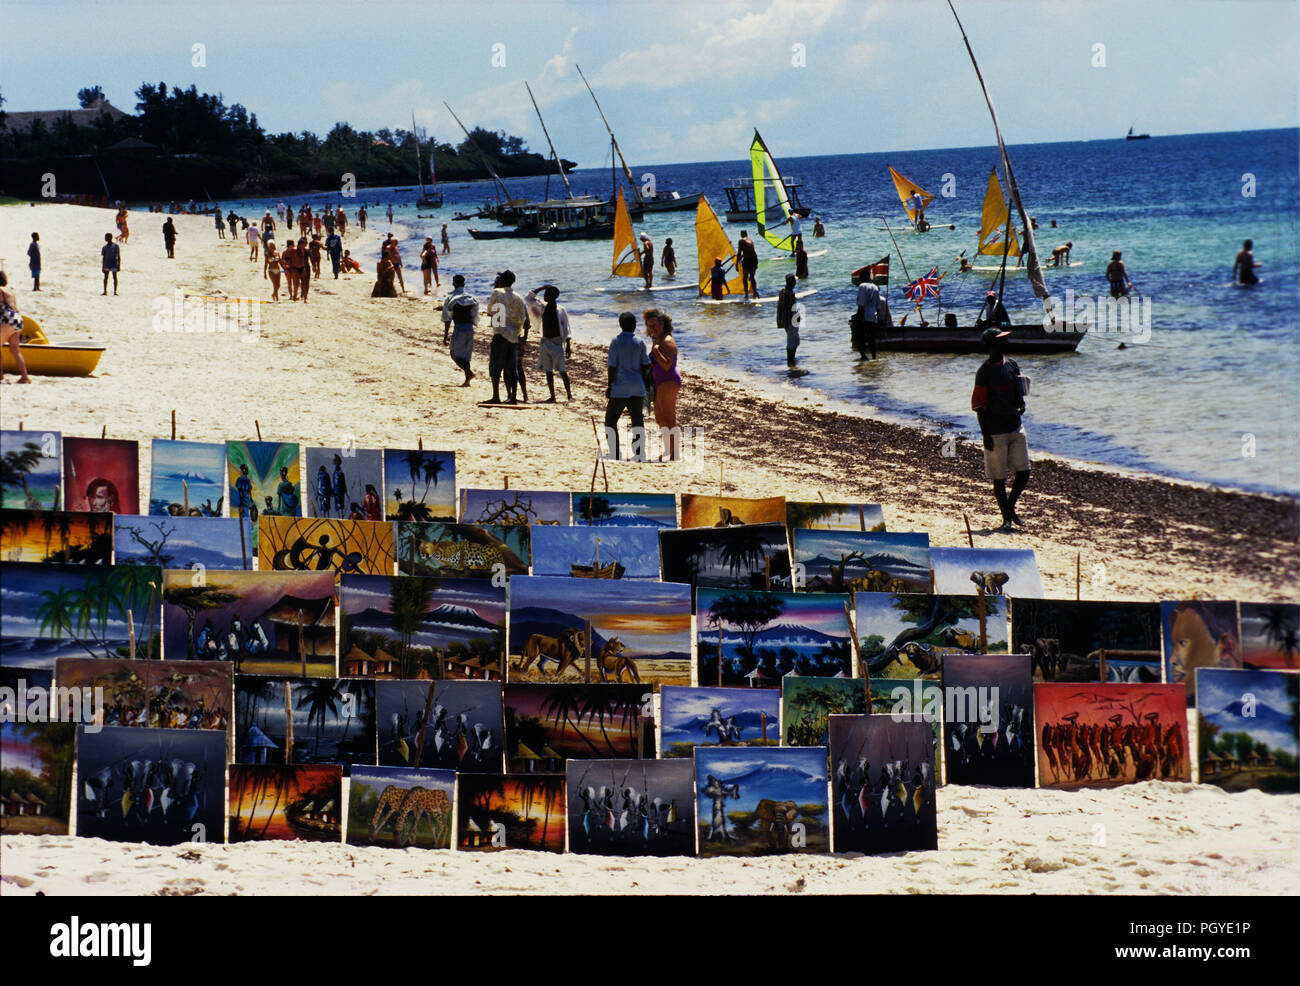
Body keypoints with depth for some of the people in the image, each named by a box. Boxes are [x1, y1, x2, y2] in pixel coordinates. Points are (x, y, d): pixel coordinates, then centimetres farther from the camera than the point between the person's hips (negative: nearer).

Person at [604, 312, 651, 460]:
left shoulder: (616, 341, -8)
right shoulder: (639, 342, 3)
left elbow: (612, 366, -8)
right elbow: (645, 365, 6)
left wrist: (610, 386, -2)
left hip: (620, 388, -4)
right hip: (637, 387, 4)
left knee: (611, 420, 5)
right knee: (637, 420, 11)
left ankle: (614, 454, -3)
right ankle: (639, 455, 10)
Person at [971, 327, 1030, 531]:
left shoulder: (1012, 365, 8)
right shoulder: (984, 373, -11)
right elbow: (979, 406, -11)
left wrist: (1021, 404, -5)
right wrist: (986, 435, -15)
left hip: (1015, 428, 6)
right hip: (996, 433, -6)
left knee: (1024, 472, 5)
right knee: (999, 478, 1)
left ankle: (1011, 507, 26)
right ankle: (1006, 517, 12)